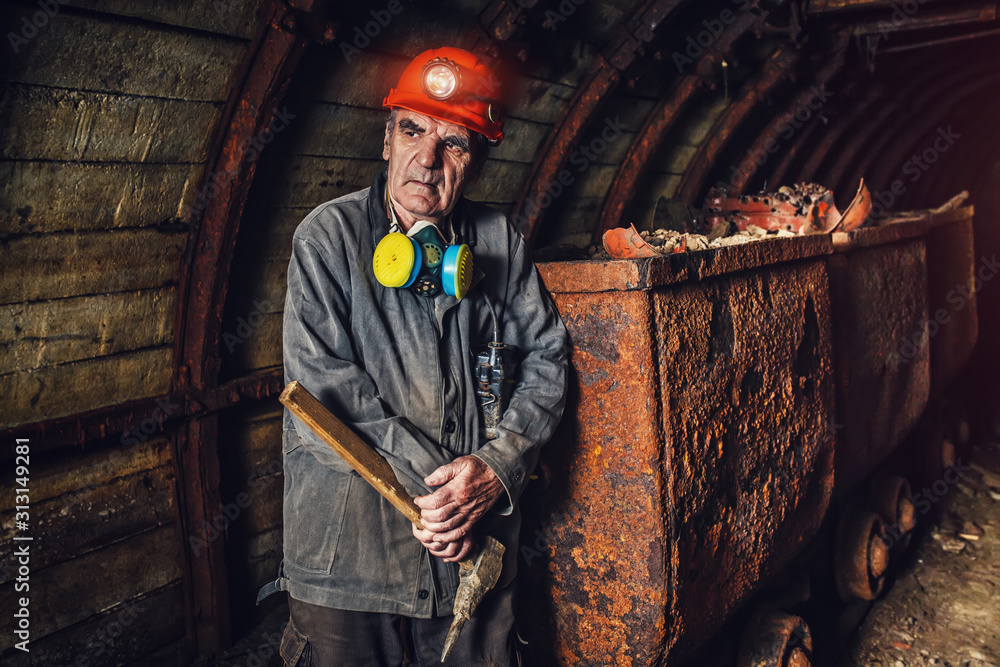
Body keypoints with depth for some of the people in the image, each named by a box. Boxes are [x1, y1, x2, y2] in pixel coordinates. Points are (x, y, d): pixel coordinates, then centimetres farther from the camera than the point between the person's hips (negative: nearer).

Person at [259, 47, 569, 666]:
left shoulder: (499, 241, 4)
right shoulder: (329, 237, -7)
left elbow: (545, 355, 4)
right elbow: (322, 380, -15)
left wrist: (499, 465, -11)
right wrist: (424, 479, -18)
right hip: (348, 542, -3)